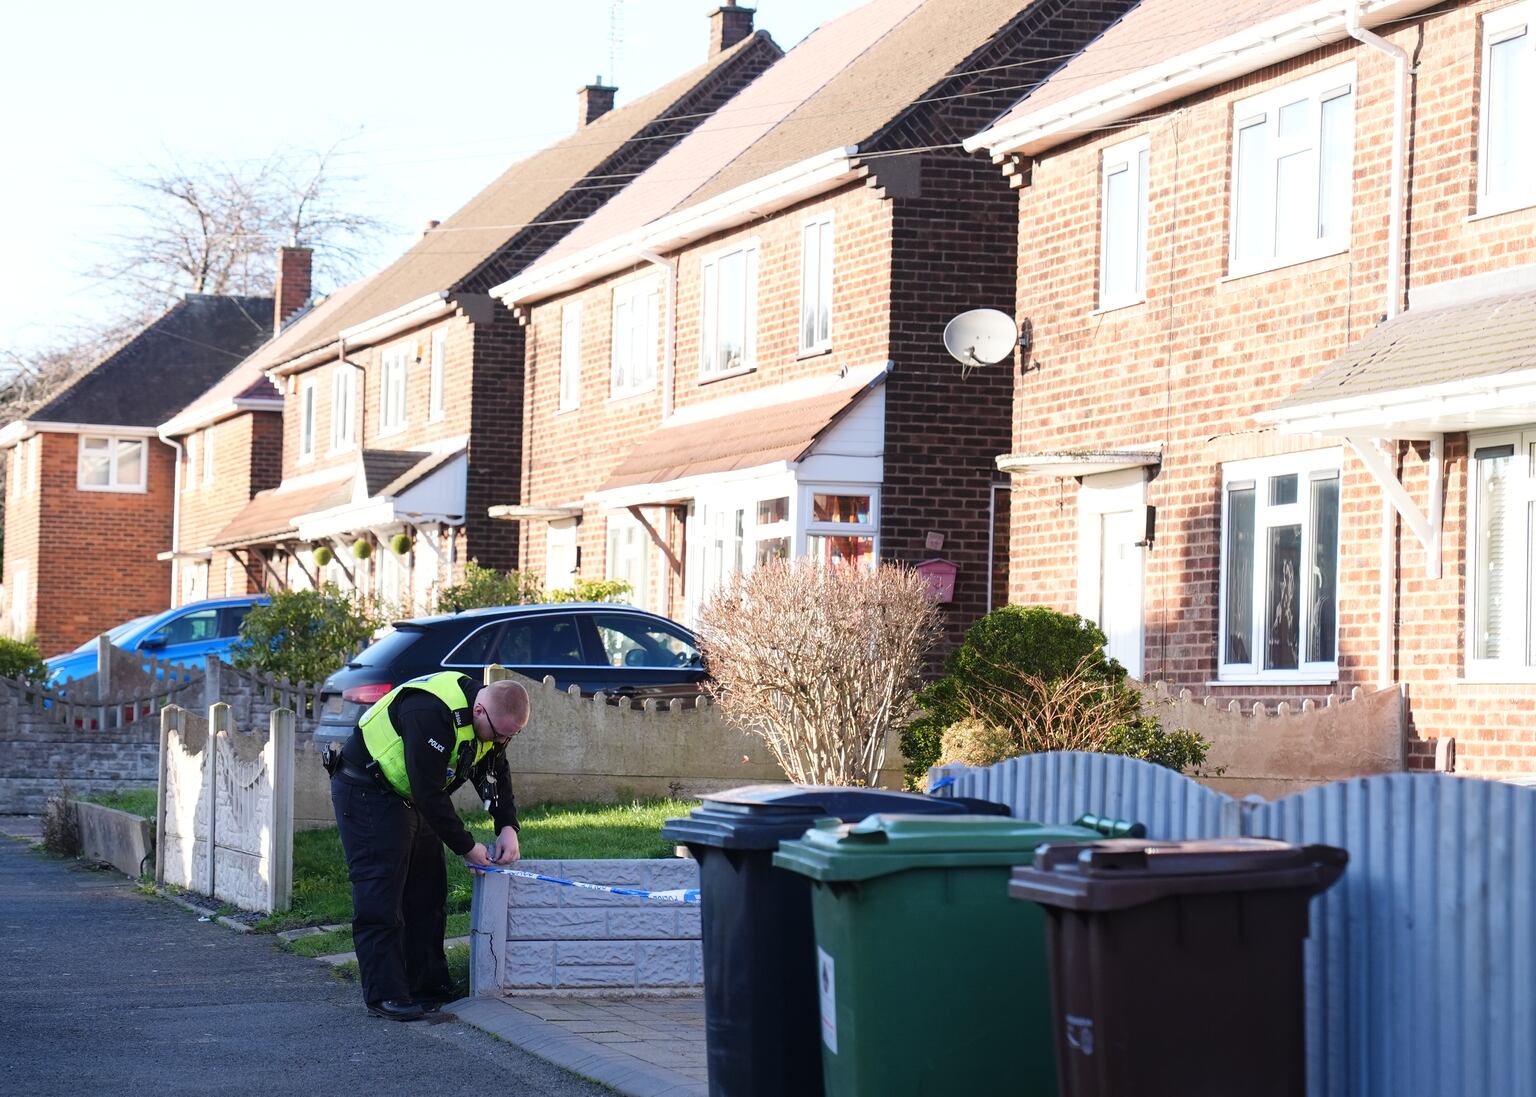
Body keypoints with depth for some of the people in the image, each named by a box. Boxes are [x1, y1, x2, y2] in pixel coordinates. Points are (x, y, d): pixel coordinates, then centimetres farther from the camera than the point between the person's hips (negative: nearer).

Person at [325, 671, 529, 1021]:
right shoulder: (431, 714, -34)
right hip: (366, 791, -9)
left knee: (428, 892, 8)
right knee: (379, 897, -12)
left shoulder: (493, 719, -5)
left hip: (409, 796, 9)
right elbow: (429, 793, -32)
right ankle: (385, 995, -12)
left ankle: (428, 986, 14)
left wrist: (508, 828, -7)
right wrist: (467, 847, -23)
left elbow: (495, 775, 9)